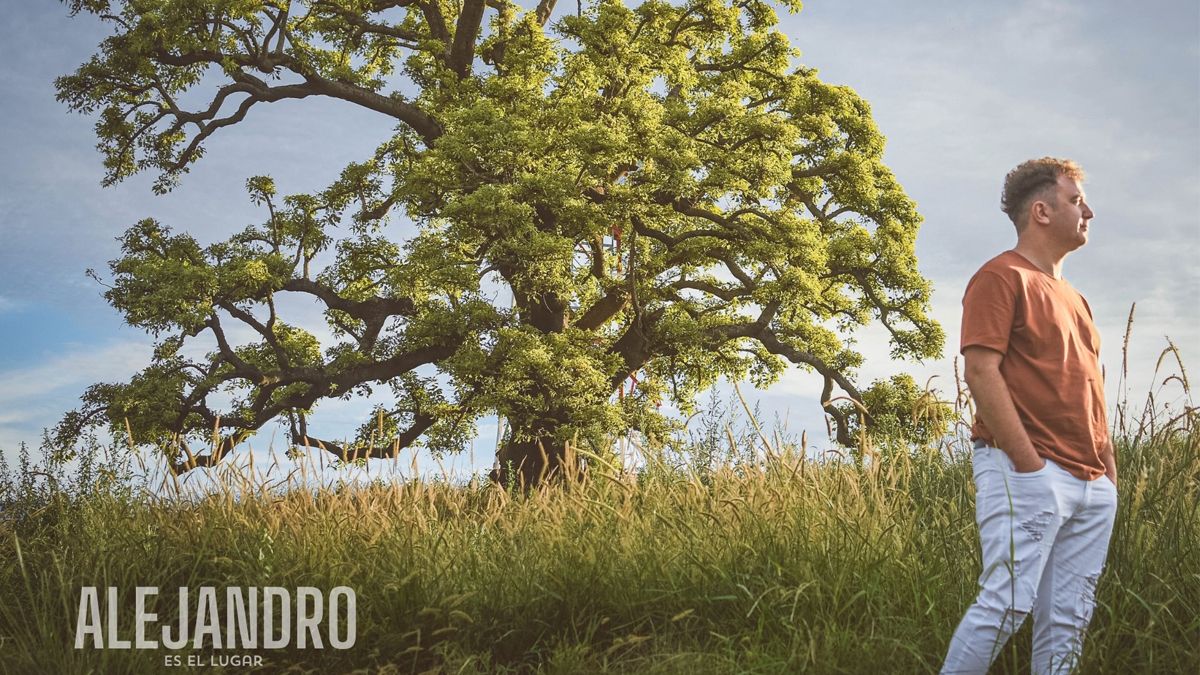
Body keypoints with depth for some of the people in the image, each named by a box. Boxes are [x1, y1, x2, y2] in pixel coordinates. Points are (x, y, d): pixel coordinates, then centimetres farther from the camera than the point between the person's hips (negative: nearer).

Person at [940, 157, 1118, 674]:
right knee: (1008, 603, -14)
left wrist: (1109, 467, 13)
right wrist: (1029, 464, -17)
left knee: (1068, 619, 5)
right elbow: (981, 372, -13)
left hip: (1094, 485, 8)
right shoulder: (1002, 277, -3)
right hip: (1029, 471, -8)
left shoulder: (1071, 296, 23)